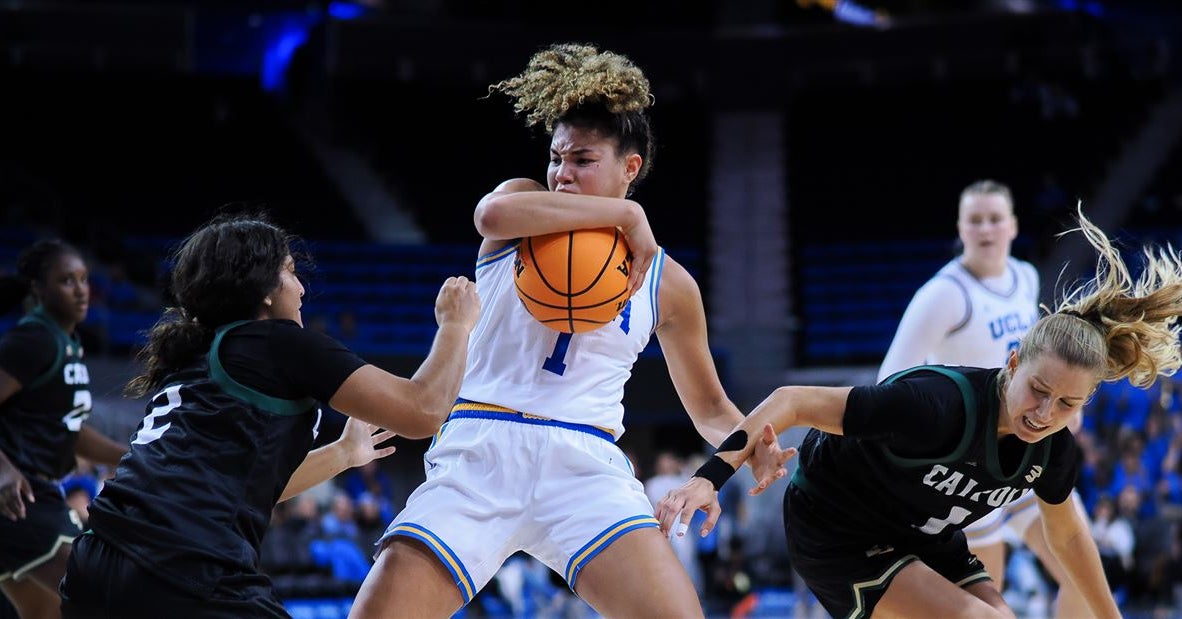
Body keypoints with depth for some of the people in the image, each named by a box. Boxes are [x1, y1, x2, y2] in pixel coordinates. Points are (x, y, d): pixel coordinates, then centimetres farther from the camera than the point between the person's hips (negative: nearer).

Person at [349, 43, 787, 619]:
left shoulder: (667, 283, 13)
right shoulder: (526, 210, 9)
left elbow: (709, 407, 22)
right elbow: (490, 213, -18)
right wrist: (623, 212, -15)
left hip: (583, 463, 1)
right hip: (479, 448, -1)